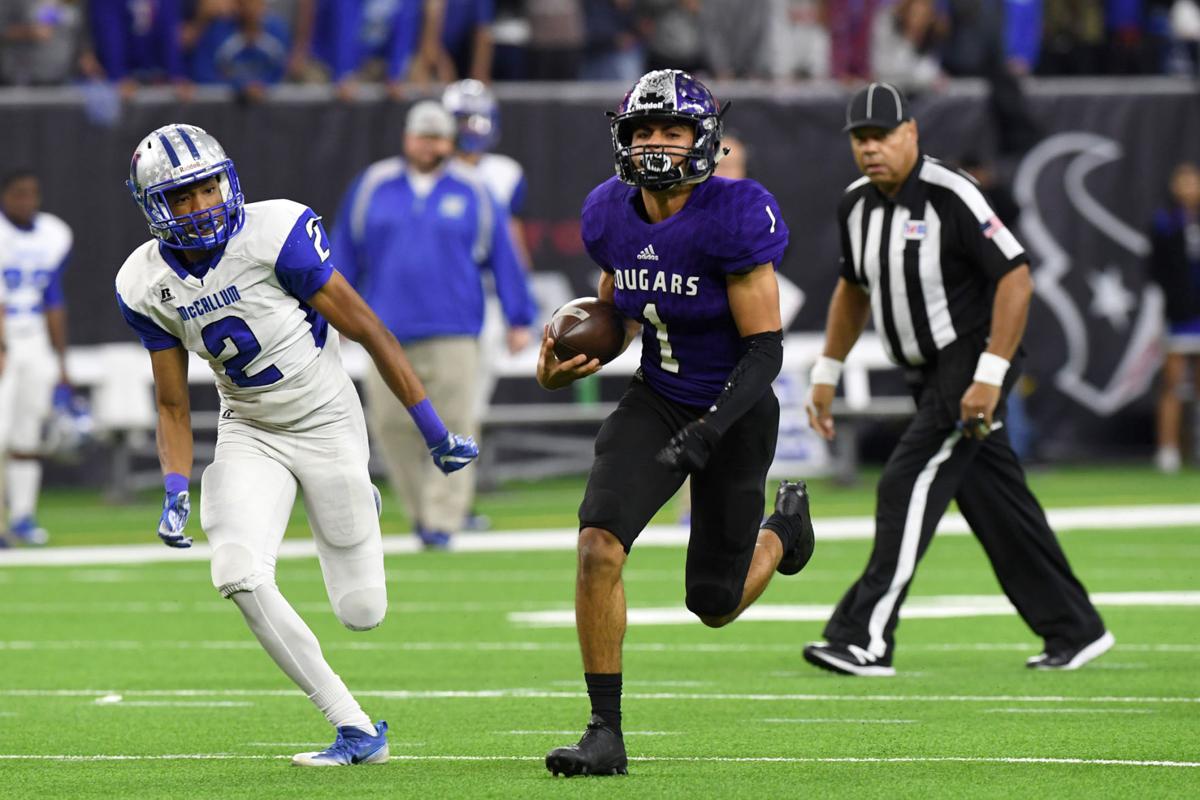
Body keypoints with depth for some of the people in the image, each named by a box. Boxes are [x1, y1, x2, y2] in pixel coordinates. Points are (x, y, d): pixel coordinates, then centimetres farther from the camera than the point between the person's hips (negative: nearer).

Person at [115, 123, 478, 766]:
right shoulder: (147, 285, -8)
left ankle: (360, 505, 36)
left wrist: (434, 431, -11)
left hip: (327, 422, -3)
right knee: (240, 575, -23)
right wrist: (175, 491, -12)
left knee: (363, 612, -2)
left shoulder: (275, 233, -21)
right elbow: (173, 404, 3)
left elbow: (366, 330, -14)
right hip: (250, 434, 3)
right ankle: (354, 730, -11)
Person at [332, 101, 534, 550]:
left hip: (452, 333, -2)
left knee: (452, 426, -7)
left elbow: (503, 257, 7)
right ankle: (421, 509, 15)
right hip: (388, 330, 2)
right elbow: (345, 255, 15)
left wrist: (519, 319, 4)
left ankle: (443, 520, -3)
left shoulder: (473, 193, 5)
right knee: (389, 424, 0)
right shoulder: (372, 188, 8)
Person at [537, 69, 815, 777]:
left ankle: (784, 527, 43)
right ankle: (606, 732, -12)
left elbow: (766, 349, -21)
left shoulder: (733, 219, -23)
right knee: (599, 546, -21)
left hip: (734, 410, -4)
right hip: (657, 401, 4)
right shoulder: (613, 216, -5)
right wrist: (567, 367, -8)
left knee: (715, 606, 7)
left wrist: (707, 432, -32)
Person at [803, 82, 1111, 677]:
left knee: (908, 486, -16)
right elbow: (853, 288, 22)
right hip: (932, 378, 8)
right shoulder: (856, 205, 5)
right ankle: (1074, 630, 20)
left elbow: (1016, 278, -22)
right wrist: (826, 373, 19)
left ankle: (866, 640, -19)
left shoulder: (950, 197, -19)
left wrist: (989, 376, -26)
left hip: (972, 361, -8)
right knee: (992, 502, 10)